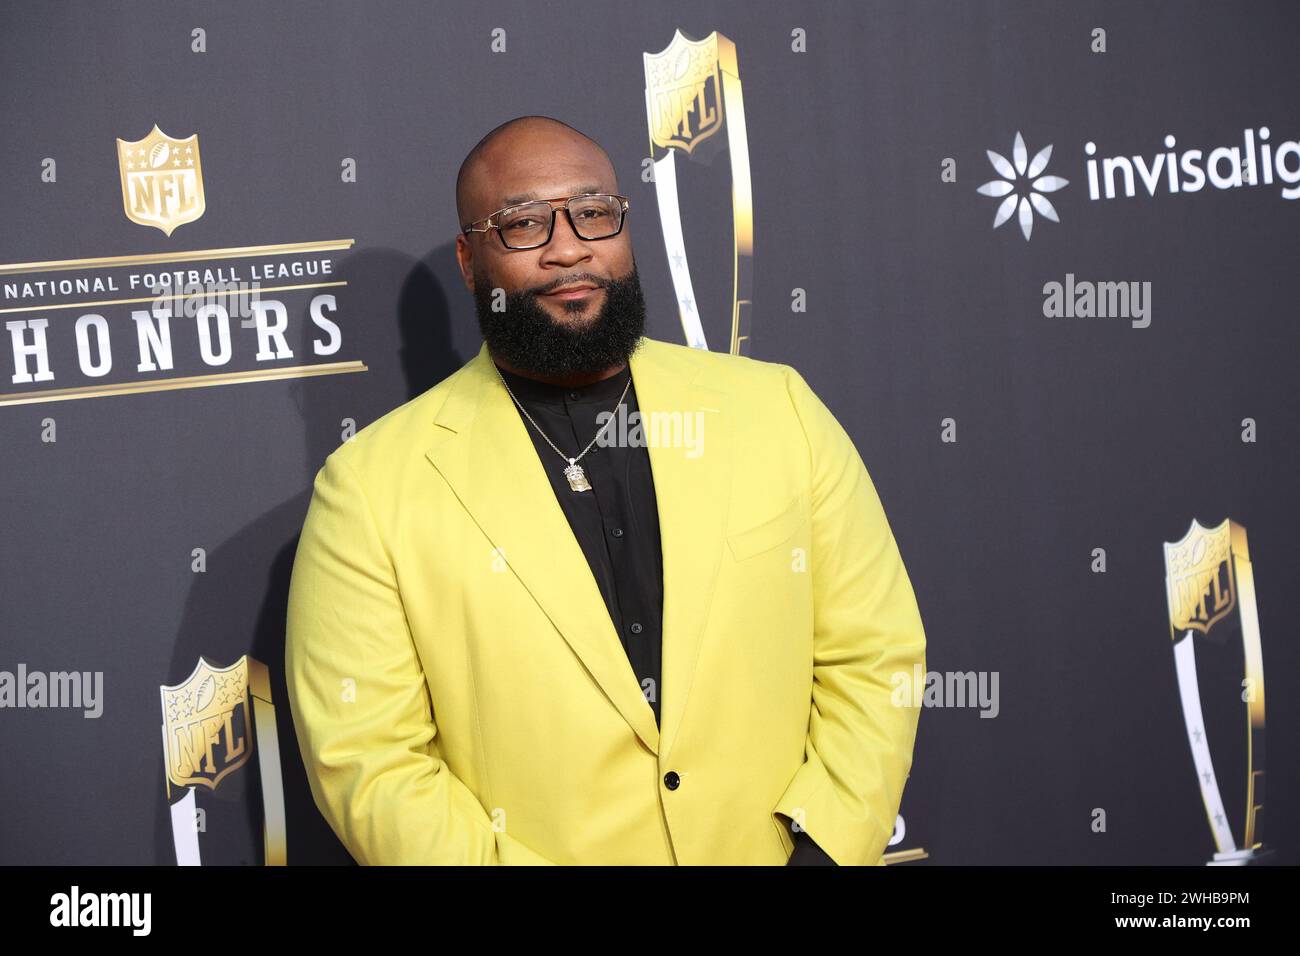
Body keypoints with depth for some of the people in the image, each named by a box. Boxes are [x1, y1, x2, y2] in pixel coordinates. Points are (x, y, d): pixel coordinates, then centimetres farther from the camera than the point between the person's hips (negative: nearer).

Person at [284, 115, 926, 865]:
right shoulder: (372, 484, -12)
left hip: (778, 846, 2)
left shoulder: (778, 409, -5)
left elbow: (874, 654, -2)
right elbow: (370, 757, -12)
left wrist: (821, 848, -14)